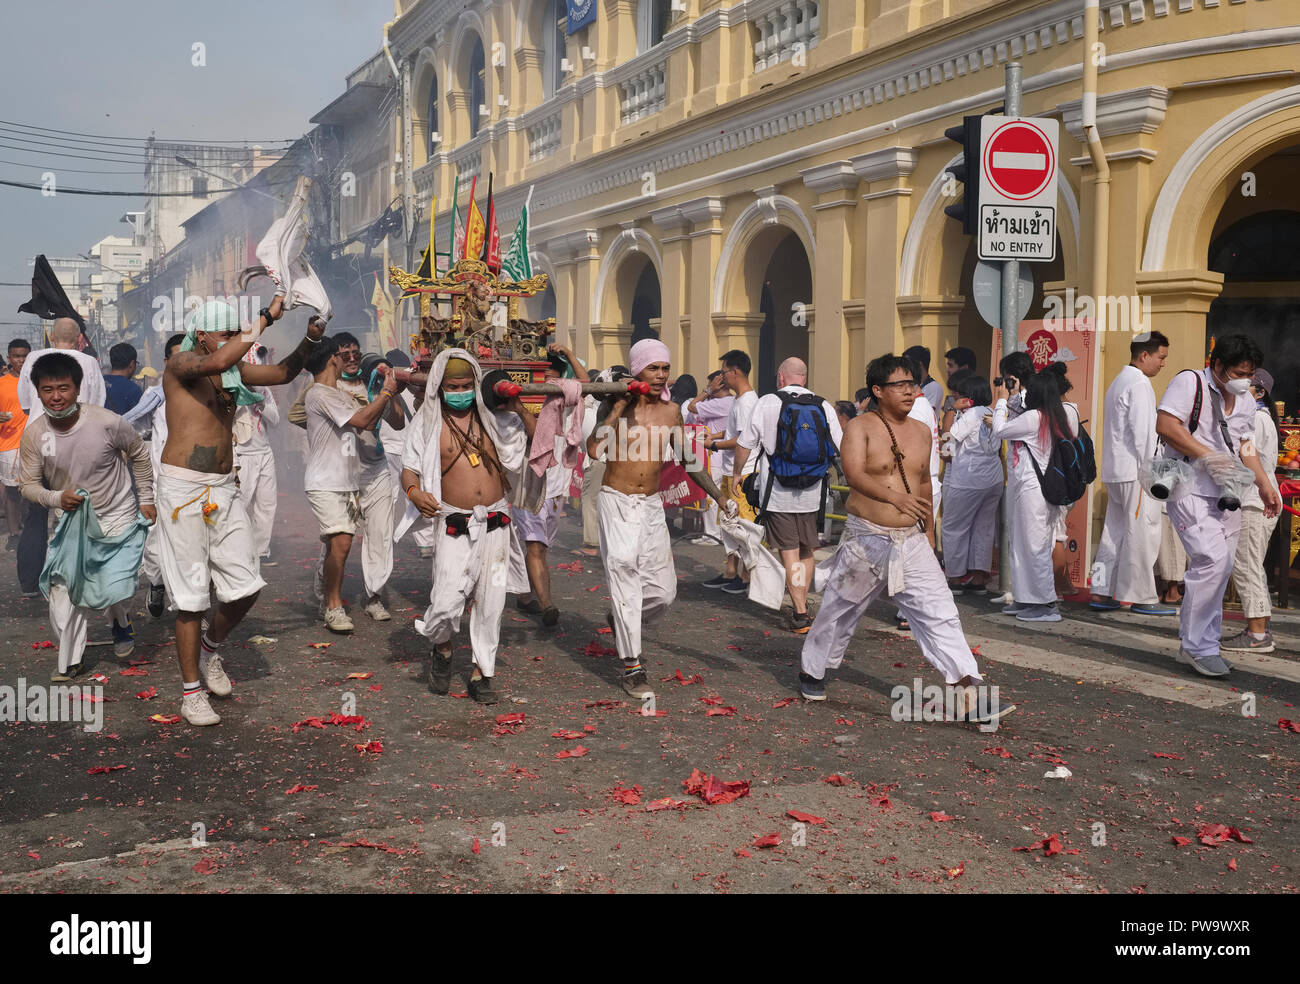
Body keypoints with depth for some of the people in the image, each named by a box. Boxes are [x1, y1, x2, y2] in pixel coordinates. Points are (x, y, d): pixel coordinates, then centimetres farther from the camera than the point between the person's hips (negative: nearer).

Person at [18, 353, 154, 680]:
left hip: (118, 520, -2)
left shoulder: (108, 422, -19)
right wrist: (56, 498, -22)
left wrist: (146, 500, 1)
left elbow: (139, 455, -1)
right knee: (63, 590, -3)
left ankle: (122, 623, 31)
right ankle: (69, 662, 15)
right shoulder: (34, 435, -12)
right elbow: (28, 484, -2)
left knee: (113, 590, -7)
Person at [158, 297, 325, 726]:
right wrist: (267, 317, -25)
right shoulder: (180, 366, -9)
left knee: (245, 587, 4)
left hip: (224, 489, 6)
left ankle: (211, 645, 34)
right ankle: (191, 692, 12)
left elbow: (283, 372, 14)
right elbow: (220, 361, -29)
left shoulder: (234, 373, 10)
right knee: (192, 594, 0)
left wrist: (310, 340, -4)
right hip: (183, 489, -6)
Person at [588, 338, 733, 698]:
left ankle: (621, 618, 35)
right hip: (617, 504, -4)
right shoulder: (617, 405, -7)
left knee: (663, 591, 5)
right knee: (625, 578, -10)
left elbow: (688, 460, 16)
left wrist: (720, 496, 15)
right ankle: (632, 669, -3)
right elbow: (595, 450, -22)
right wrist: (619, 407, -21)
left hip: (652, 506, 5)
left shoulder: (671, 411, 5)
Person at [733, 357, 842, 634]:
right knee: (807, 551, 16)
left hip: (778, 493, -3)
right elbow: (841, 450, 7)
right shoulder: (824, 406, 2)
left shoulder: (766, 403, -5)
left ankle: (800, 614, -4)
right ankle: (802, 605, 27)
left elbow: (744, 445, 0)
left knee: (789, 552, 1)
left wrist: (737, 473, 15)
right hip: (812, 493, 3)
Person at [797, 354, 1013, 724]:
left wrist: (929, 534, 20)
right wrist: (896, 497, -40)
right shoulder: (860, 427, -9)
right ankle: (812, 671, 34)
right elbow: (854, 474, -26)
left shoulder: (922, 431, 8)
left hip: (912, 542, 4)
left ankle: (967, 697, -8)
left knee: (940, 614, -6)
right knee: (839, 611, 10)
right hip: (866, 540, -4)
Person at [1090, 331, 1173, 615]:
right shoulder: (1140, 384, -12)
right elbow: (1142, 433, -18)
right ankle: (1142, 597, 1)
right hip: (1135, 470, -10)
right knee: (1142, 533, -4)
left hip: (1114, 471, 10)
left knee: (1115, 531, 11)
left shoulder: (1117, 383, 18)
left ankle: (1101, 591, 12)